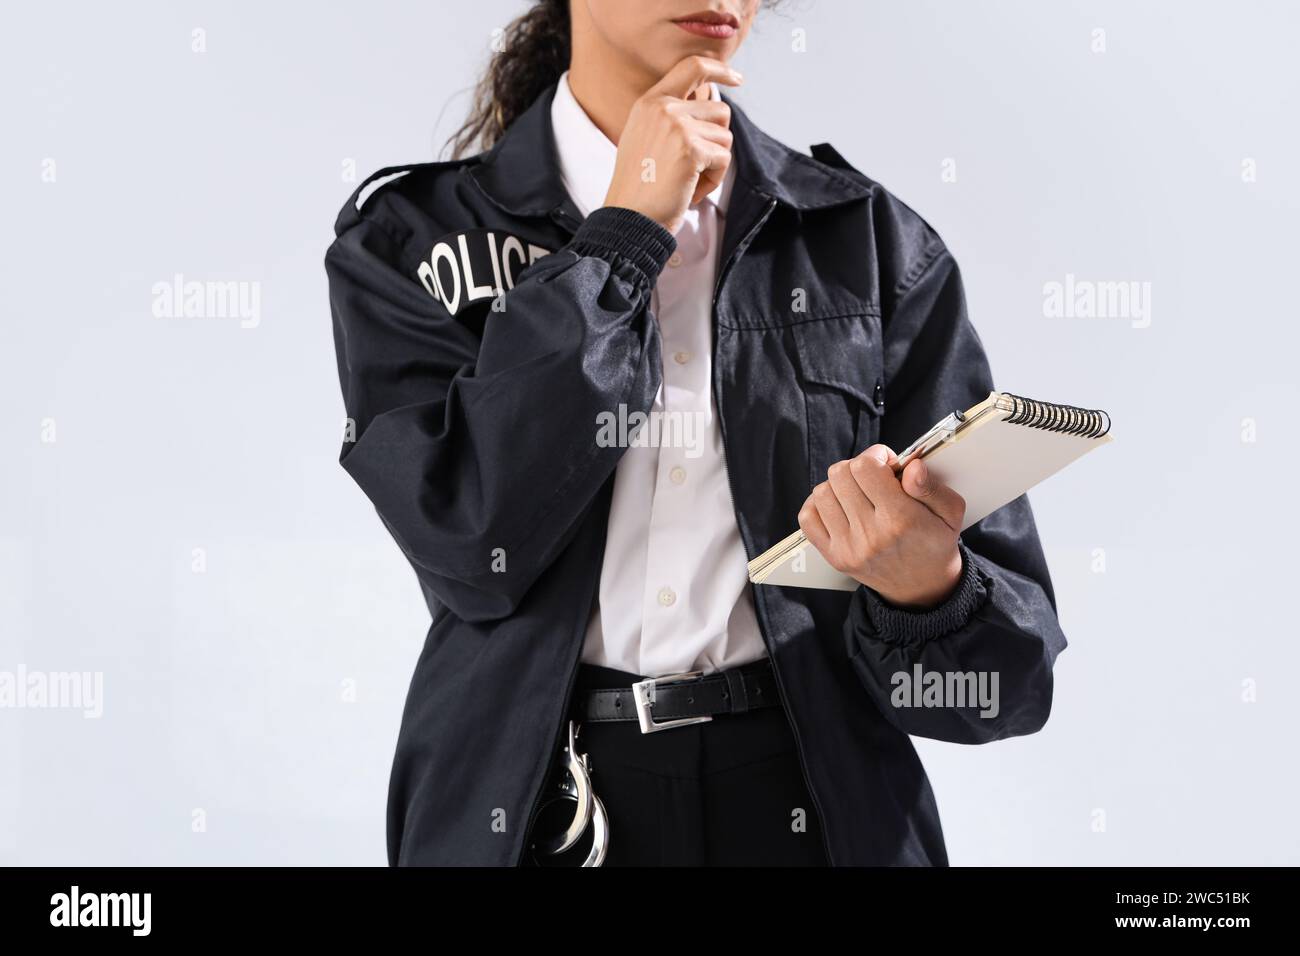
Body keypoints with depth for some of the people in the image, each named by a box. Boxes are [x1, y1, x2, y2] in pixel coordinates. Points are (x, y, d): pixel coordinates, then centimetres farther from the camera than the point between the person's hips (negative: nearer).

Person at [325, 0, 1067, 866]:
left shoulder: (880, 249, -1)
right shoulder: (409, 236, -2)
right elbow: (474, 545, -17)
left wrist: (927, 589, -26)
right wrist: (625, 234, -13)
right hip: (526, 816, -1)